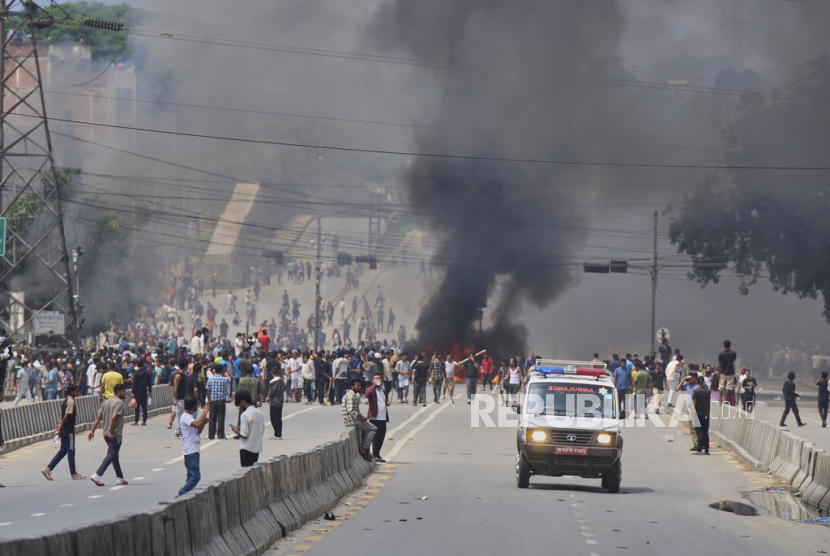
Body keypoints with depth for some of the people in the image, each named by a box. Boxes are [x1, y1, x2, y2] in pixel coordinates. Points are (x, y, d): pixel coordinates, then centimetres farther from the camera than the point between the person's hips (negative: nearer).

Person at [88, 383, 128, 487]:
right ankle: (97, 475, -19)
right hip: (115, 434, -9)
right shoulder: (119, 403, -11)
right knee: (111, 455, -8)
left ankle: (120, 478, 23)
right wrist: (111, 432, -21)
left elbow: (98, 417, 9)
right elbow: (114, 417, -24)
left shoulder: (106, 402, 14)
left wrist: (92, 431, 7)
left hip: (106, 434, 9)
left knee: (114, 455, 16)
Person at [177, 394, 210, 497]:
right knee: (195, 476, -14)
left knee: (191, 476, 12)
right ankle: (180, 495, -13)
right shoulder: (185, 417, -14)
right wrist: (205, 411, -25)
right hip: (190, 452, -11)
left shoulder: (189, 416, 18)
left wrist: (204, 422, 8)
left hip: (193, 451, 11)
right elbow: (197, 424, -33)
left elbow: (198, 432, 25)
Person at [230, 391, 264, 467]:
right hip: (257, 448, 7)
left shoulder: (245, 415, -16)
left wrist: (235, 430, -1)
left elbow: (244, 435, -20)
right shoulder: (259, 413, 7)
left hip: (247, 449, -7)